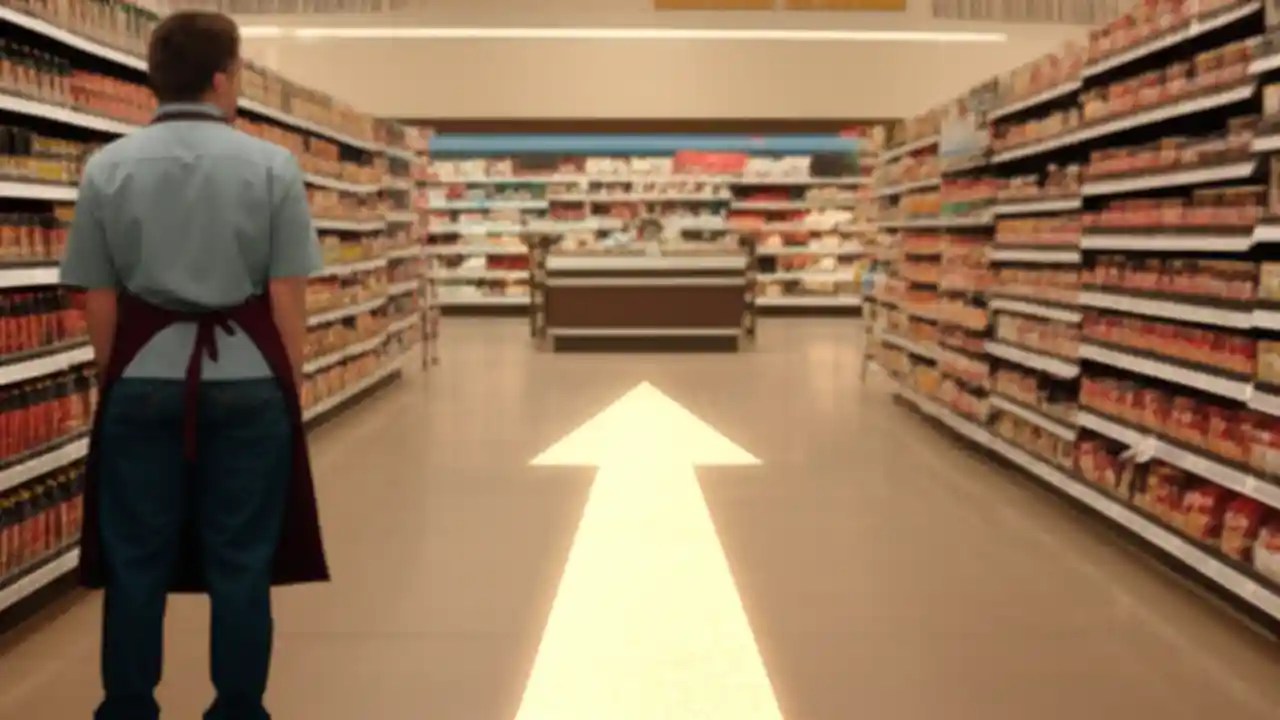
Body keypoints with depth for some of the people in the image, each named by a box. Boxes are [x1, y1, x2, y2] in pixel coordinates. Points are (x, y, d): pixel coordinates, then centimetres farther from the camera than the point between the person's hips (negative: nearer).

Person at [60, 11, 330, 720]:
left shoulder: (106, 166, 2)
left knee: (135, 561, 11)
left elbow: (98, 300, 5)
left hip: (144, 379, 2)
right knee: (240, 562, 7)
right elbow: (287, 296, -4)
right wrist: (290, 384, 8)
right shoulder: (271, 165, -3)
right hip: (246, 379, -1)